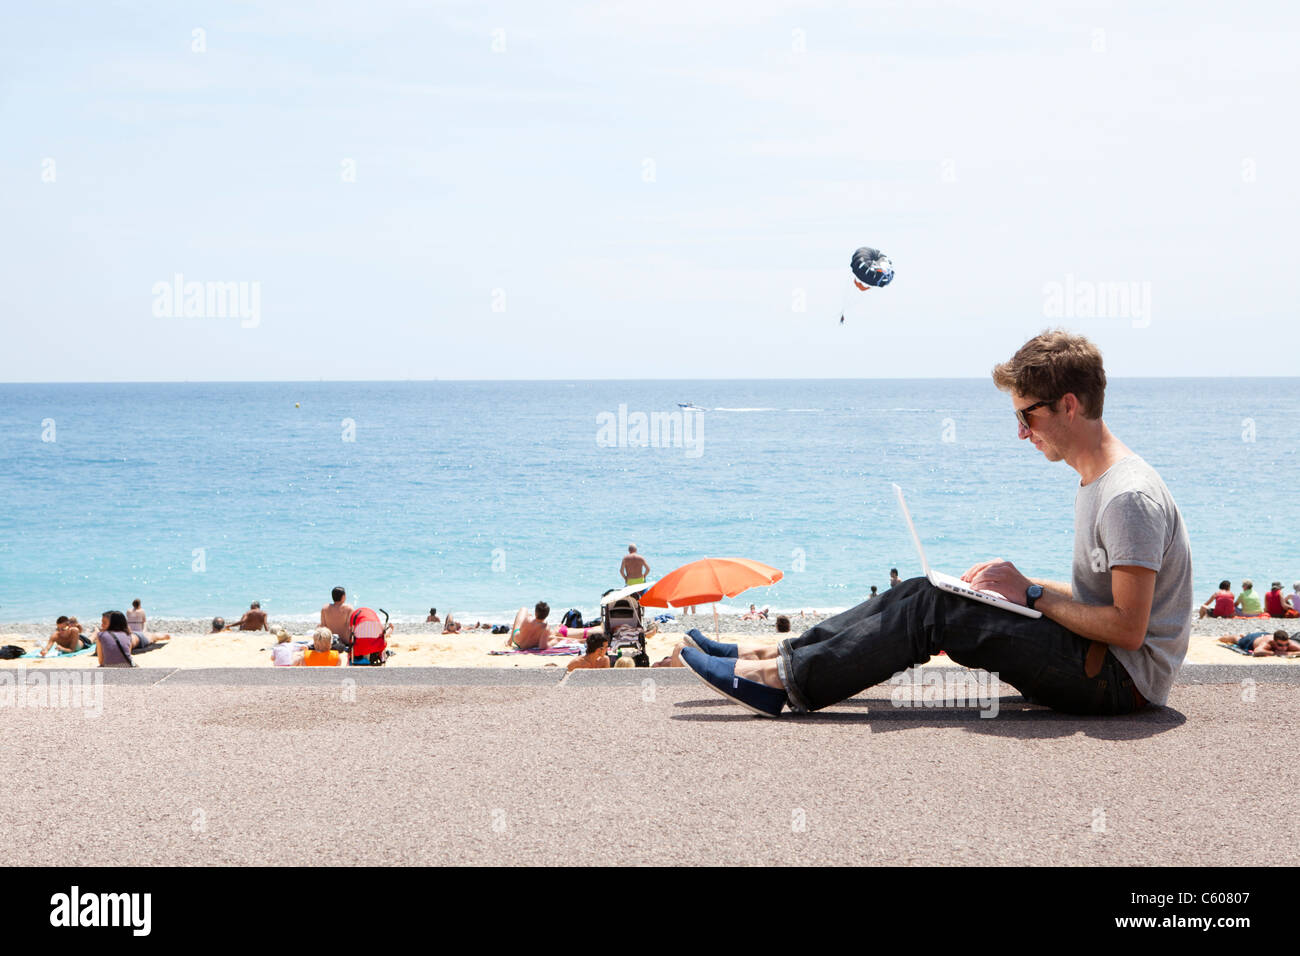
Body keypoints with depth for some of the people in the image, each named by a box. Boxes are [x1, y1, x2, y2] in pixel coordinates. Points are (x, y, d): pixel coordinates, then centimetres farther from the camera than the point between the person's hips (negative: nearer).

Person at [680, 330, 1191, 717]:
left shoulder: (1130, 497, -20)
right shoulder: (1096, 482, 13)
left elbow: (1127, 628, -24)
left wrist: (1031, 593, -16)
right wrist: (1017, 582, 4)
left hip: (1121, 679, -9)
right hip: (1101, 667, 9)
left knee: (934, 608, -17)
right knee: (921, 593, 1)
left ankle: (780, 679, -14)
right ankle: (775, 653, -1)